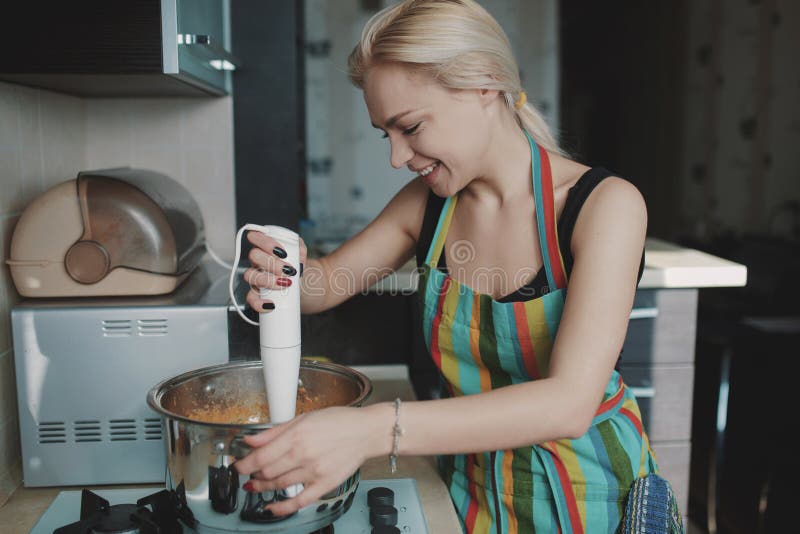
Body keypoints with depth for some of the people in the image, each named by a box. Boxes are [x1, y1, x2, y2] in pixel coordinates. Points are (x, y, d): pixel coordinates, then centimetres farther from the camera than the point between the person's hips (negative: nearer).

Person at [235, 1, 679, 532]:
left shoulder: (605, 203, -22)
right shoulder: (428, 203, -7)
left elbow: (569, 403, -32)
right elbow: (326, 283, 5)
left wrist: (375, 429, -42)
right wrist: (286, 272, -20)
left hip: (585, 484, -3)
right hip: (470, 480, 4)